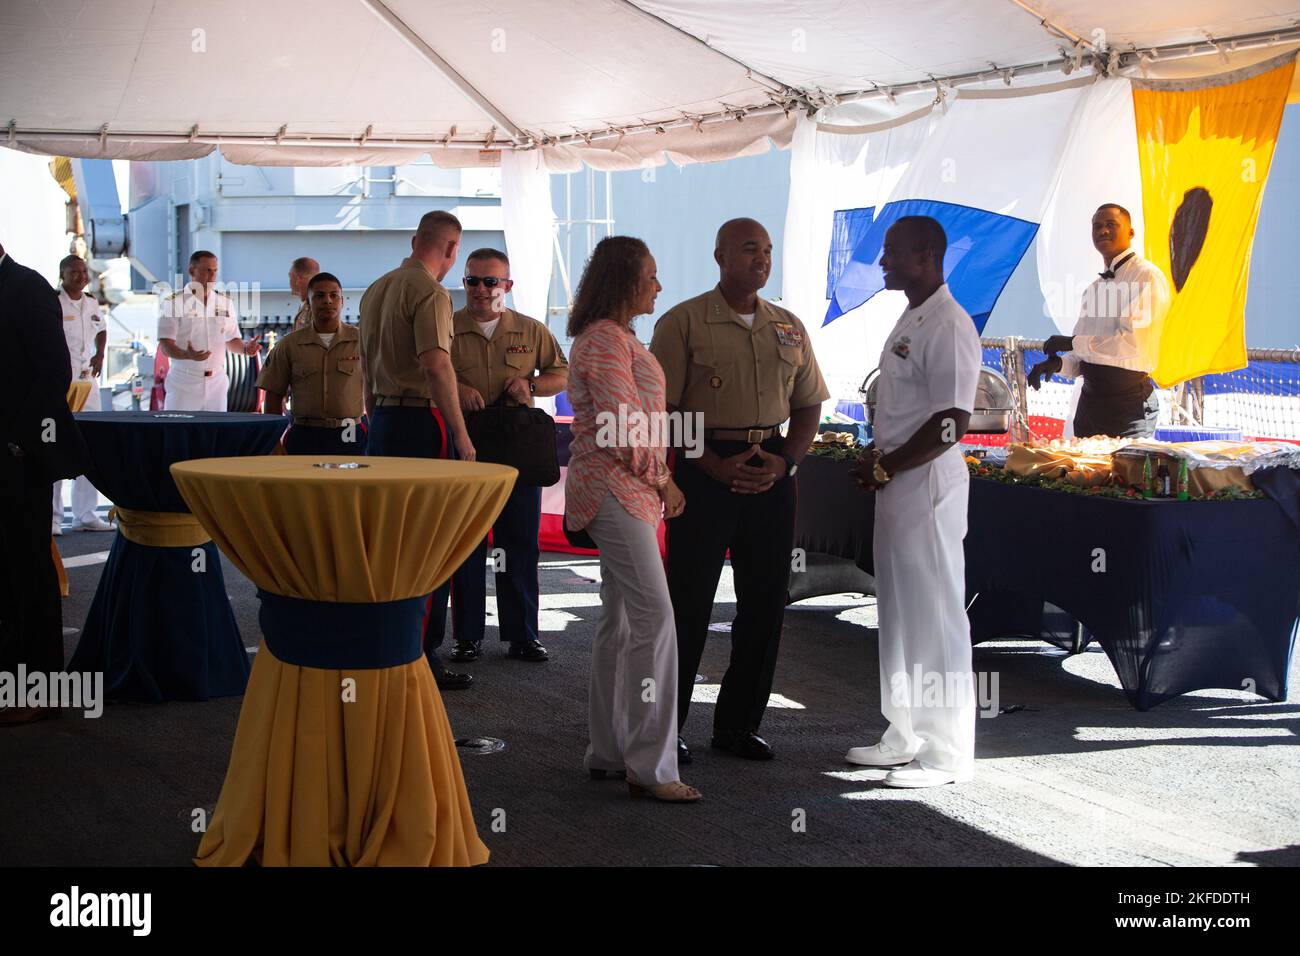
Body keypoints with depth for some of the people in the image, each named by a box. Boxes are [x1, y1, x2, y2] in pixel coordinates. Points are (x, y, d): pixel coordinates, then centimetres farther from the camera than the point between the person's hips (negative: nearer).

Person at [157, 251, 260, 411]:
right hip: (183, 384, -4)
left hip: (217, 384, 4)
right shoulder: (173, 303, -5)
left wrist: (244, 348, -6)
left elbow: (231, 341, 17)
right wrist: (187, 355, -32)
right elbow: (165, 346, -11)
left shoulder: (225, 304, 9)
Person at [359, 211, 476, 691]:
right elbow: (436, 366, -21)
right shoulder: (430, 293, -12)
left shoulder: (376, 289, 16)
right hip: (419, 421, -9)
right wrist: (461, 435, -20)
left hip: (383, 419, 9)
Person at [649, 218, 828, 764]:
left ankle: (739, 723, 19)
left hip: (773, 470, 5)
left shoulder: (789, 328, 13)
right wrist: (715, 465, -15)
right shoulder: (683, 323, -2)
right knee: (689, 601, -3)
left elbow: (808, 405, 16)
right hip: (704, 468, -5)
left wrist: (785, 460, -3)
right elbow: (661, 409, -7)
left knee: (765, 601, 6)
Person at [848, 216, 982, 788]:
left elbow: (952, 423, -22)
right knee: (899, 612, 15)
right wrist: (875, 455, 9)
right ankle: (906, 737, 26)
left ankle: (947, 754, 4)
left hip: (928, 485, -10)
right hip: (896, 486, 10)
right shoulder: (911, 321, 16)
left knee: (935, 616, -4)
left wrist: (885, 467, -16)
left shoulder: (948, 327, -16)